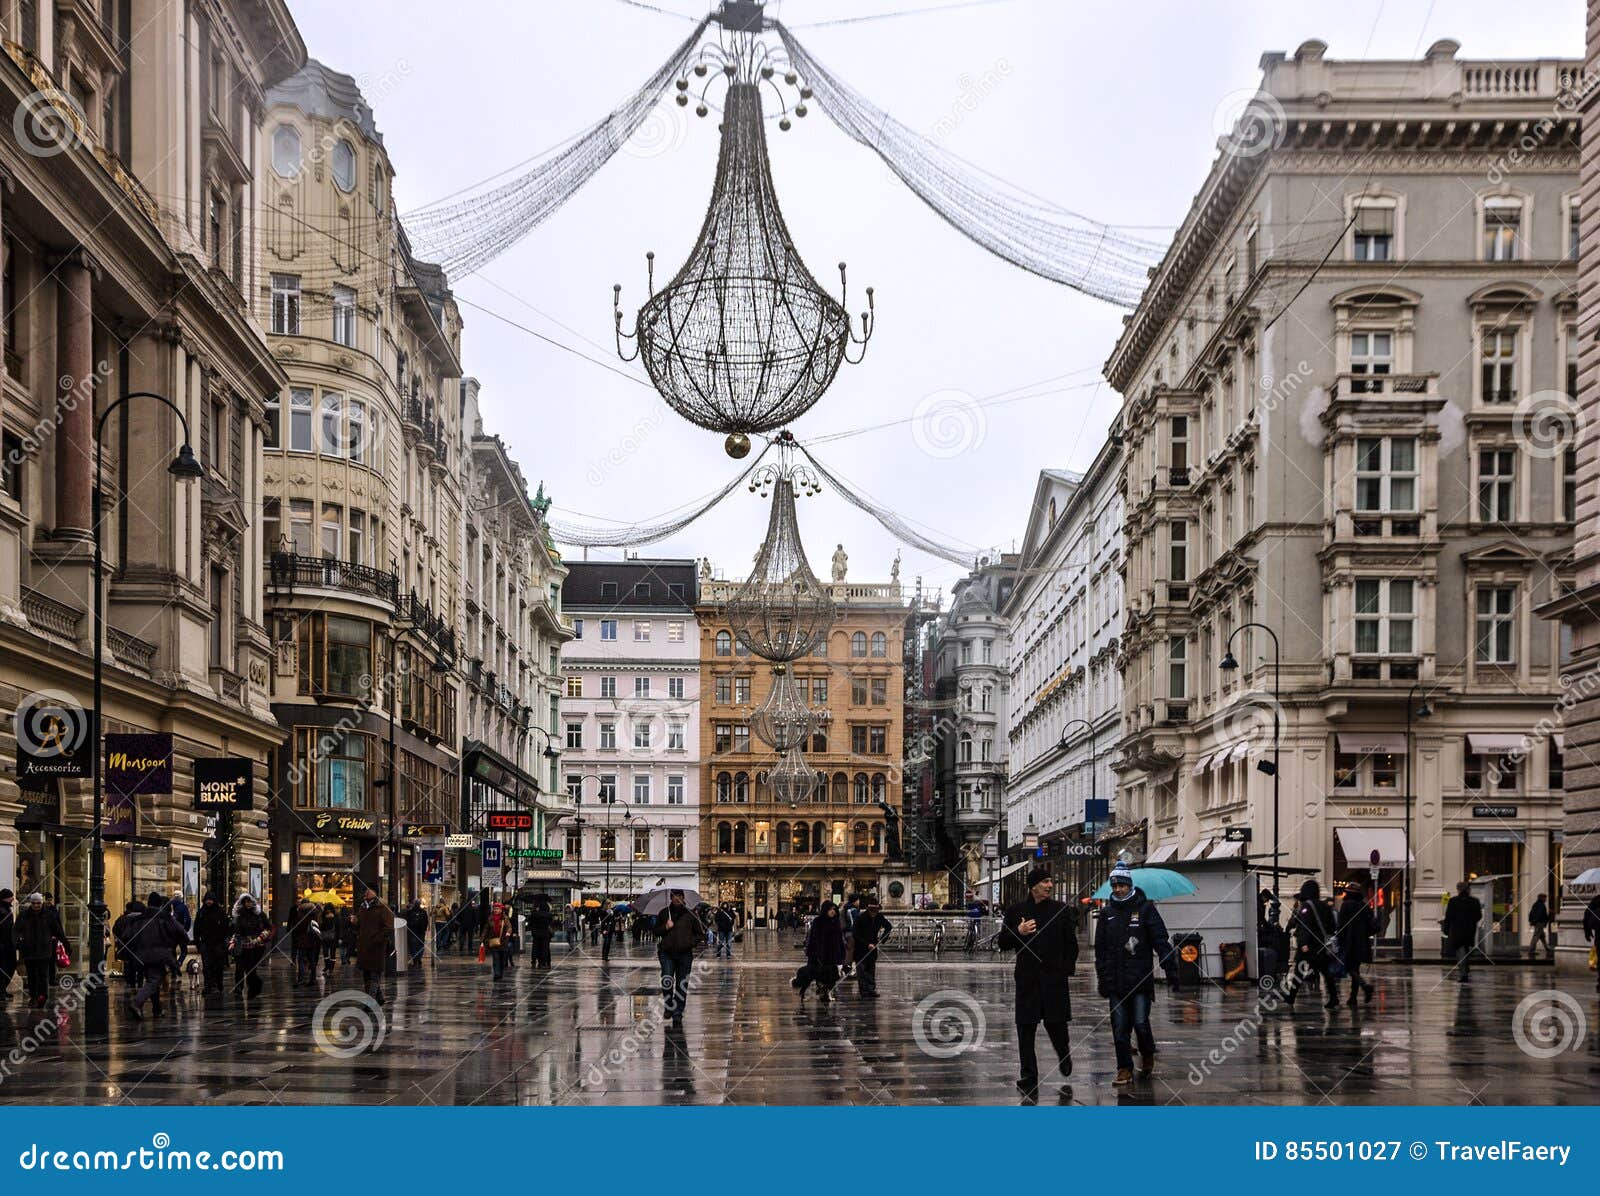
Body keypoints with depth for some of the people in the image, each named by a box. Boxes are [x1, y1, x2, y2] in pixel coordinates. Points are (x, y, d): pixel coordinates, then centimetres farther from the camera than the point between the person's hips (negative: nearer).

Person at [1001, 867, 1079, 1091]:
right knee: (1025, 1028, -2)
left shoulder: (1062, 911, 4)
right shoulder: (1016, 911, 6)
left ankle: (1064, 1055, 32)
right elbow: (1003, 944, 8)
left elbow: (1071, 945, 9)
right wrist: (1018, 932, -10)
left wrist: (1066, 969, -2)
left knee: (1055, 1023, 0)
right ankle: (1029, 1076, 4)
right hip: (1027, 979, 1)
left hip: (1055, 978, -1)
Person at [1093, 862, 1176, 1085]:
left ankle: (1148, 1056, 20)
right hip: (1116, 981, 3)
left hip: (1141, 978, -3)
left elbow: (1162, 941, -2)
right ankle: (1125, 1069, 8)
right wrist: (1102, 979, 13)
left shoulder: (1145, 908, 0)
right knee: (1120, 1028, 1)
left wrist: (1171, 972, -7)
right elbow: (1100, 949, 16)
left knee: (1141, 1023, -7)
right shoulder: (1107, 912, 11)